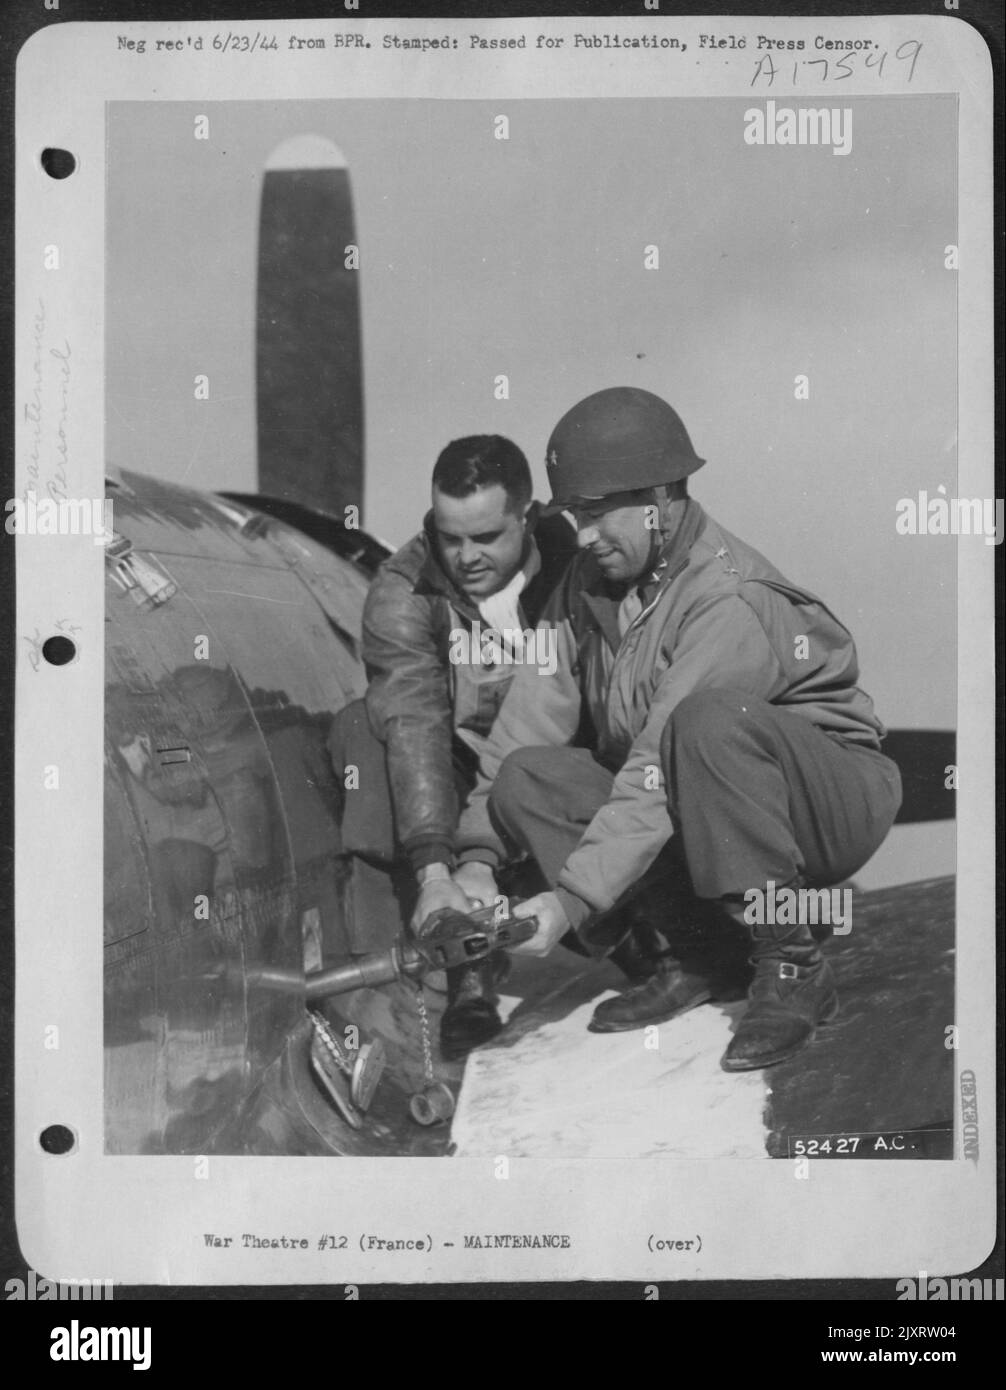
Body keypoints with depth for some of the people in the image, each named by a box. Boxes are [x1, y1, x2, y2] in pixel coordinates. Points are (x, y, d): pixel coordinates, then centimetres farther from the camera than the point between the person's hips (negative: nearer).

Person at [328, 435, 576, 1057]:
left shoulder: (573, 560, -13)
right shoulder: (403, 591, -15)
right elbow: (415, 725, -28)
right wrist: (434, 870, -42)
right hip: (457, 769, 0)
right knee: (367, 723, -27)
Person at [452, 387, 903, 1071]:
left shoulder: (731, 600, -26)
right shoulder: (587, 580, 0)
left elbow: (661, 776, -31)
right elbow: (531, 716, -3)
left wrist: (571, 900, -33)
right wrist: (477, 857, -12)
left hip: (829, 803, -7)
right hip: (702, 820, 7)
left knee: (710, 722, -38)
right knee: (527, 778, -11)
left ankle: (793, 968, -24)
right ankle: (690, 952, -5)